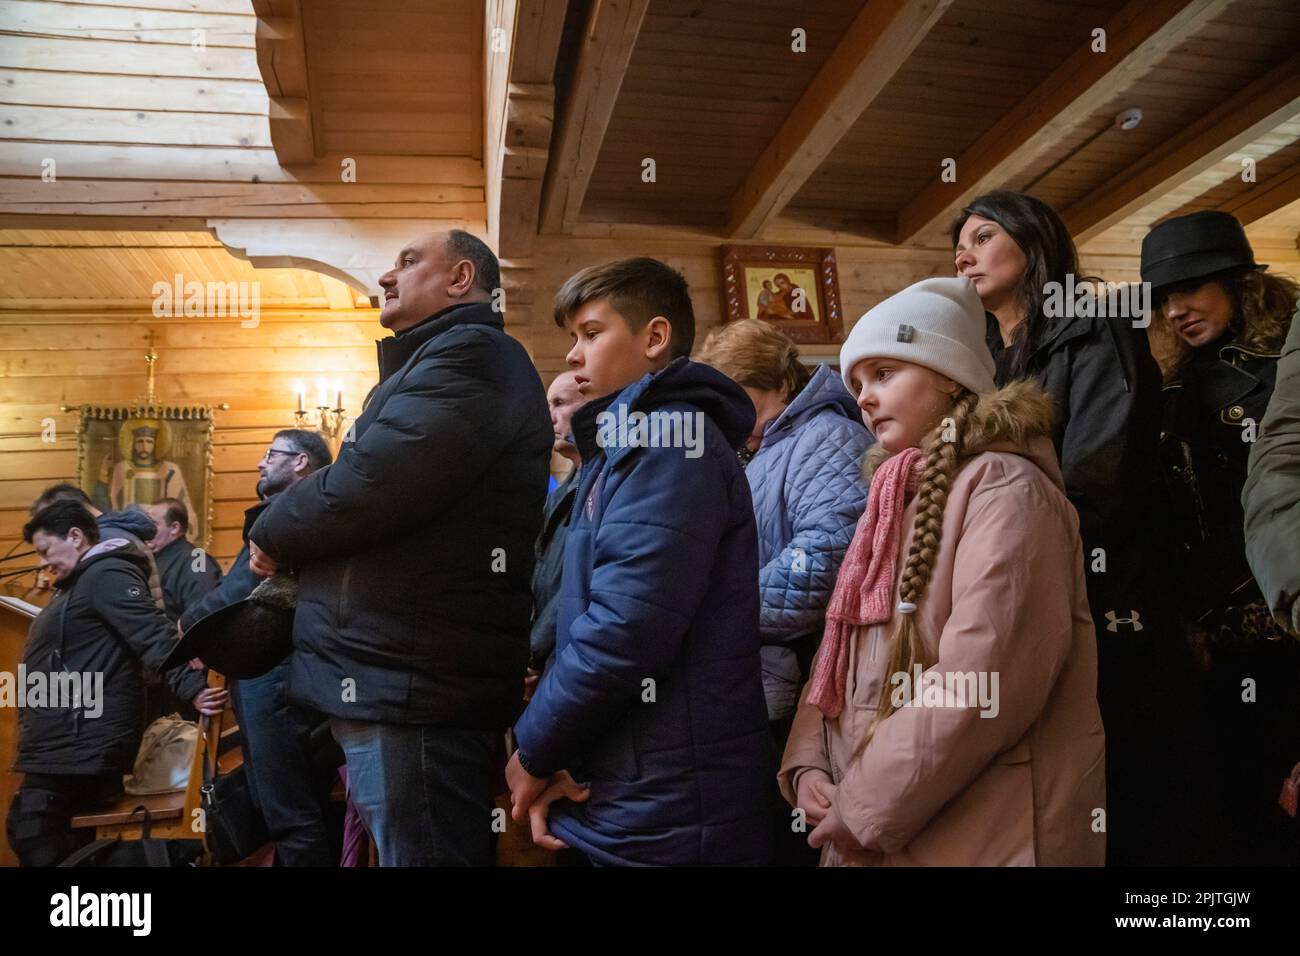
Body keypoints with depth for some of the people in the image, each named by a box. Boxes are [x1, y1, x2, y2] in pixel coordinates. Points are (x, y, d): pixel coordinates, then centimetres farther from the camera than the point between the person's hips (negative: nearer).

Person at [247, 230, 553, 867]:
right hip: (398, 680, 10)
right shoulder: (441, 363, 23)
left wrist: (271, 532, -3)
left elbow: (361, 488, -22)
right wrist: (289, 540, 6)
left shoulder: (470, 357, -12)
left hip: (414, 688, -10)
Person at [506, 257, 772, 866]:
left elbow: (625, 627, -25)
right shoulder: (620, 449, 15)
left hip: (664, 812, -8)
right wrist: (553, 764, 0)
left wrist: (532, 750, -10)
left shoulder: (668, 436, -14)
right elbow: (581, 620, 12)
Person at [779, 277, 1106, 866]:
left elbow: (984, 682, -25)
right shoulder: (894, 500, 15)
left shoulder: (1003, 485, -13)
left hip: (979, 836, -8)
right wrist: (807, 764, -1)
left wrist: (867, 807, -18)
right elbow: (841, 657, 14)